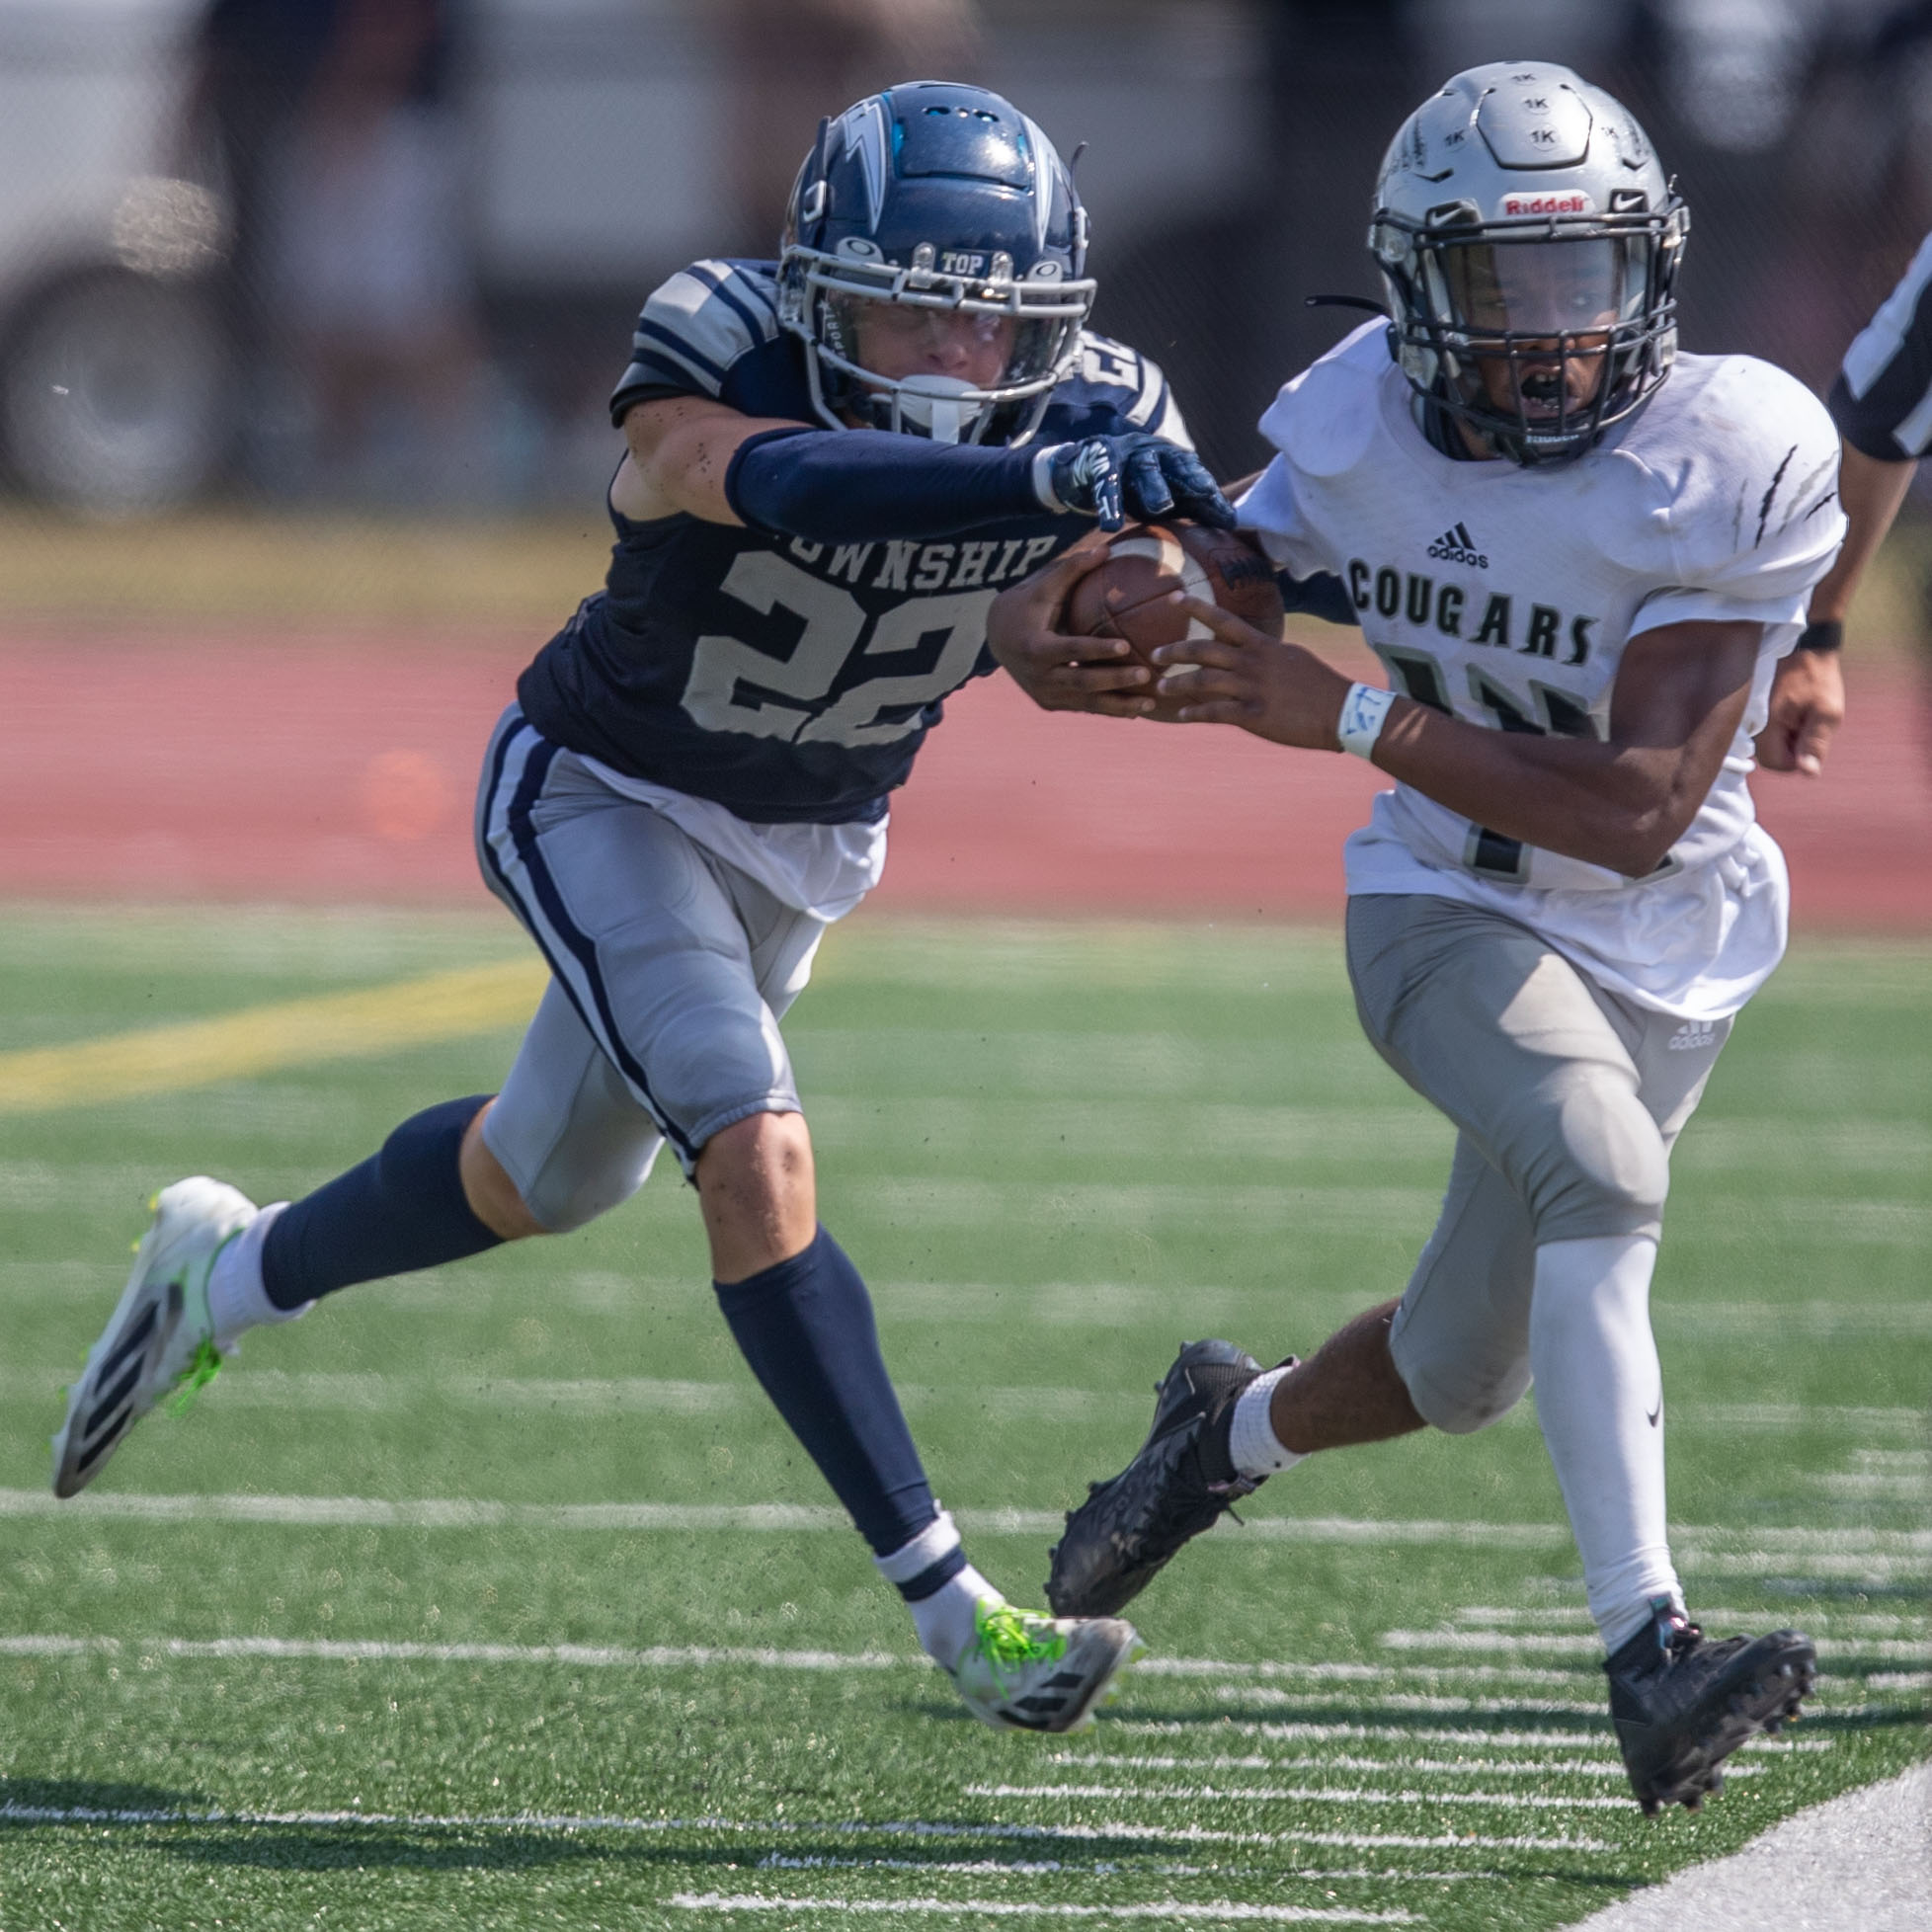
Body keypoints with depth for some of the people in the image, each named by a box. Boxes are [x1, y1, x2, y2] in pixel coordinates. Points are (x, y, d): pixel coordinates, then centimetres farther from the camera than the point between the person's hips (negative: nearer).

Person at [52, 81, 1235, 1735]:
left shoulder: (1086, 420, -22)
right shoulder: (709, 381, -35)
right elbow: (803, 485, -56)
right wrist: (1046, 483, -71)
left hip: (812, 841, 6)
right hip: (609, 796, -6)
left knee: (548, 1177, 23)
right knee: (757, 1155, -24)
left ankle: (229, 1275, 49)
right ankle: (951, 1603, -19)